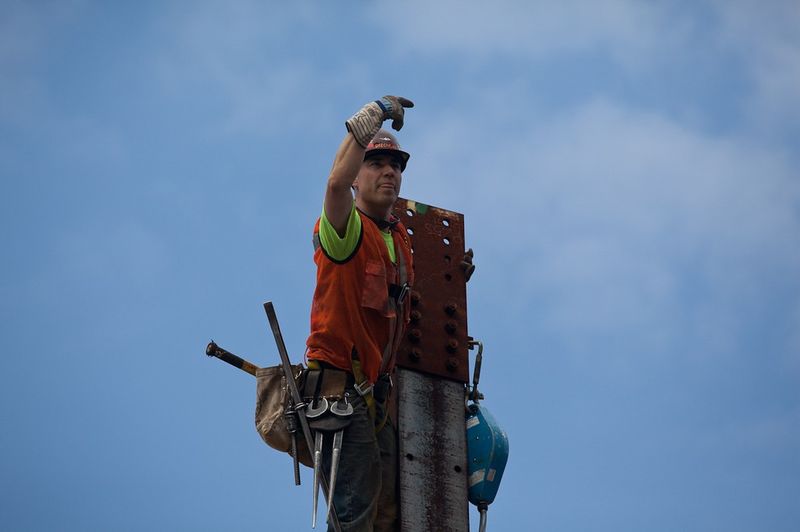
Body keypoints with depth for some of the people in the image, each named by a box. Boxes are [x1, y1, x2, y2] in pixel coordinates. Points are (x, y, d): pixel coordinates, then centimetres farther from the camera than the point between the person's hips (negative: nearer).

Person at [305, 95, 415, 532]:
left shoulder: (400, 238, 16)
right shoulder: (345, 228, -7)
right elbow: (337, 181, -29)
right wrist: (374, 114, -22)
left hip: (377, 389, 8)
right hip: (340, 380, -8)